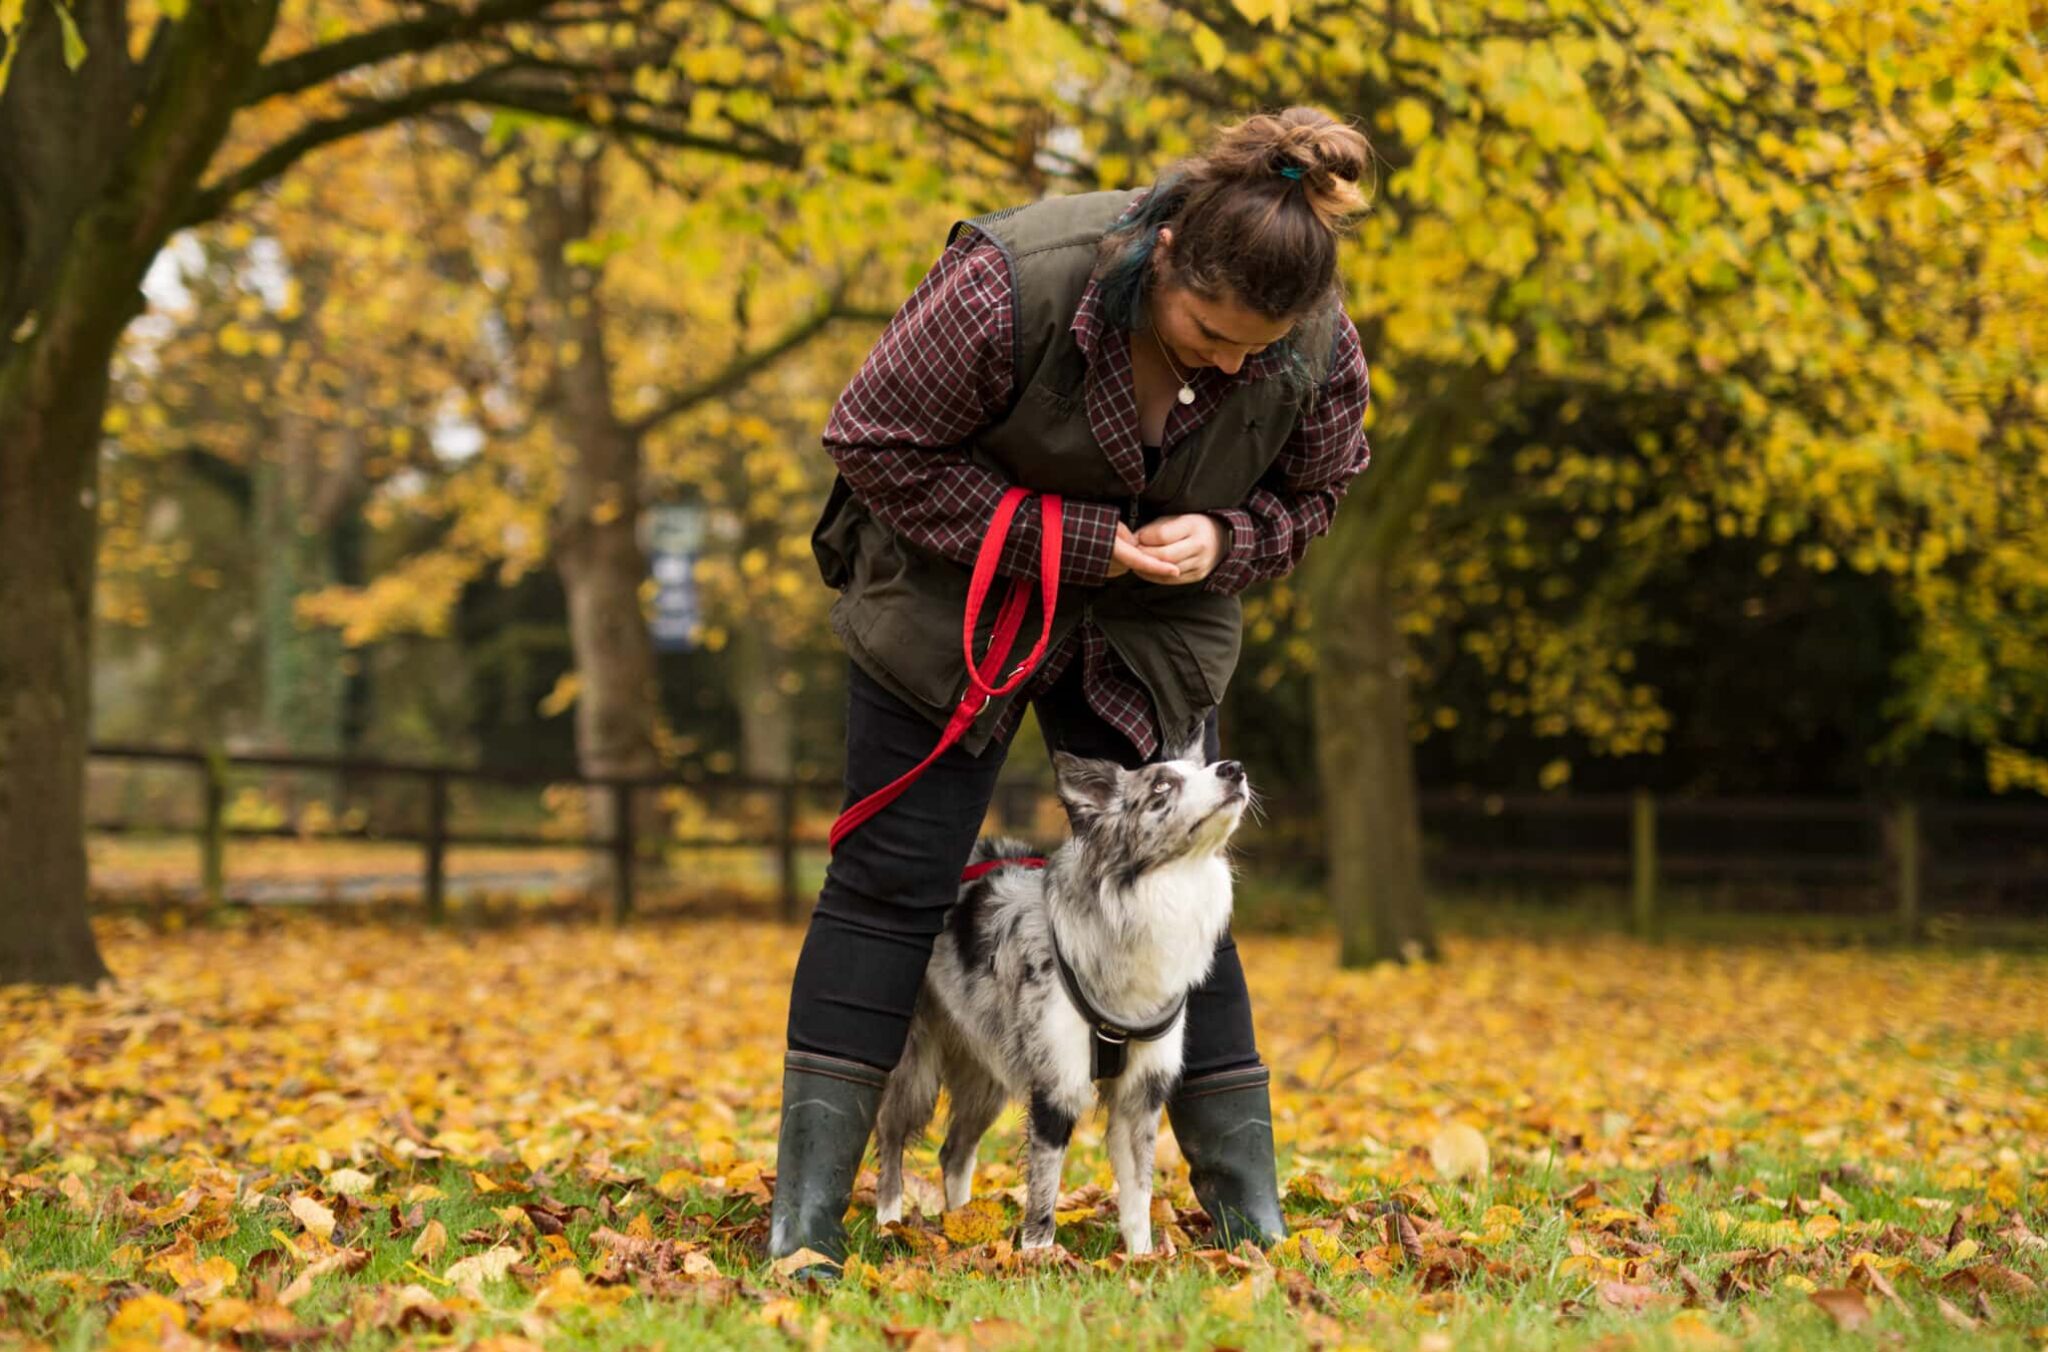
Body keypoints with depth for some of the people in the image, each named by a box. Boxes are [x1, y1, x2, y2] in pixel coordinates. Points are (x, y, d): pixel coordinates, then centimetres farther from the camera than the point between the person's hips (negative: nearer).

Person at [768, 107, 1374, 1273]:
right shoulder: (1016, 282, -33)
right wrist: (1074, 541, -25)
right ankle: (808, 1207, 2)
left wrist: (1223, 541, -22)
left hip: (1153, 627, 3)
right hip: (957, 599, -3)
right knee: (893, 881, -4)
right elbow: (879, 441, -22)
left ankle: (1249, 1205, 12)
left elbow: (1312, 491, 1)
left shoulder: (1323, 349, -19)